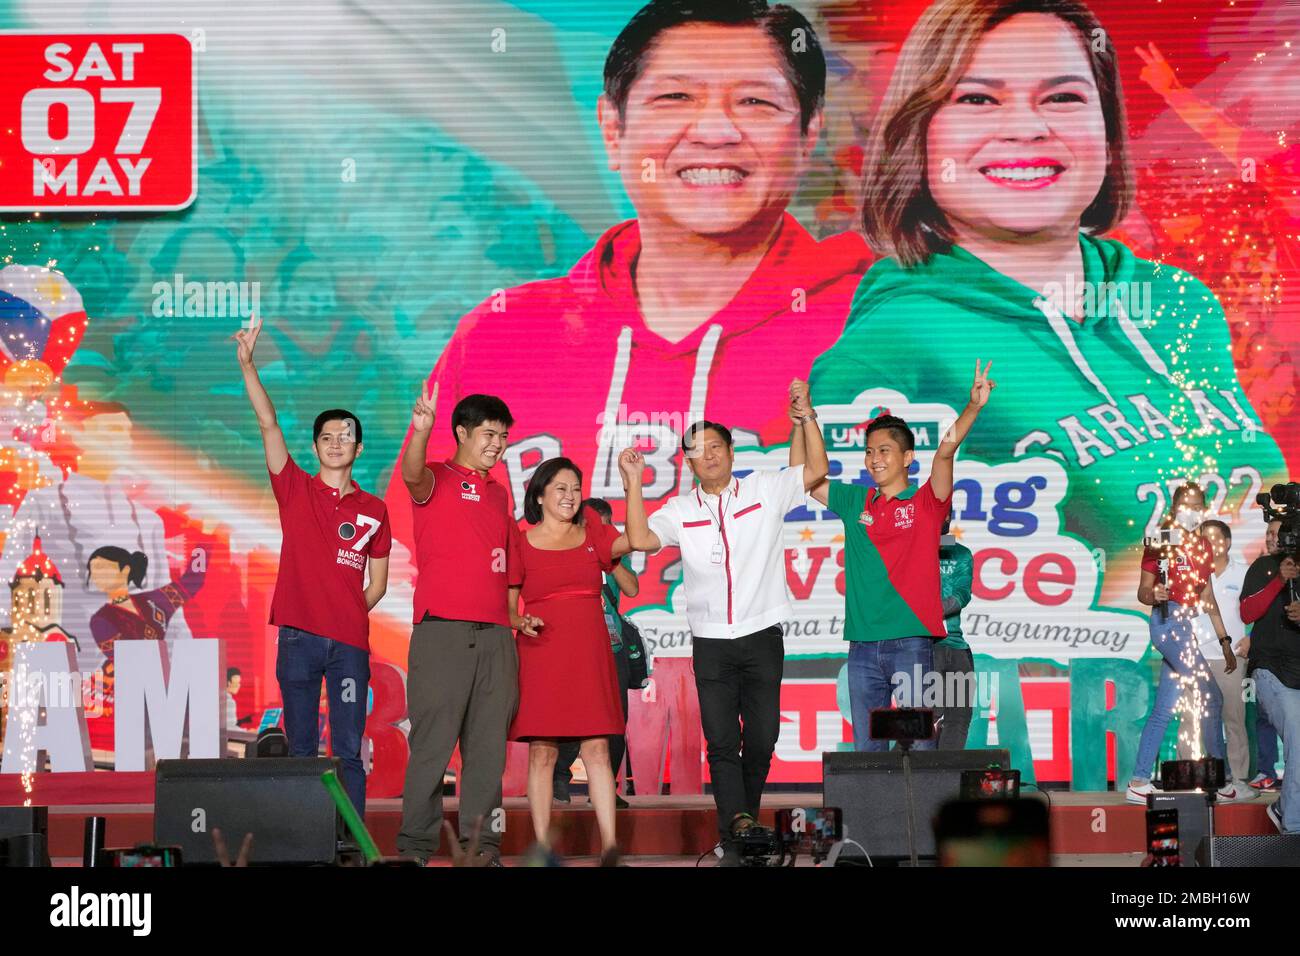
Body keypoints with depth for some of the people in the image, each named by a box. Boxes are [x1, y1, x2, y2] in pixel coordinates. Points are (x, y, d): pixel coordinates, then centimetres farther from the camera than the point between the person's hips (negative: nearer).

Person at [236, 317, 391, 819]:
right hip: (298, 639, -1)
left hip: (349, 642, 1)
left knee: (349, 752, 0)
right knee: (300, 749, 3)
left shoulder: (373, 511, 10)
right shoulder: (295, 491, 6)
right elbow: (268, 425, -4)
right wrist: (247, 364, -13)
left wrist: (349, 614, 1)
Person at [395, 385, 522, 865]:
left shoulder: (498, 493, 20)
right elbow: (413, 475, -25)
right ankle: (416, 844, -3)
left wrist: (515, 613, 13)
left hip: (495, 635, 6)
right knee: (432, 740, -6)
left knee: (488, 744, 5)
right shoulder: (438, 480, 0)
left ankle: (481, 841, 8)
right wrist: (421, 430, -45)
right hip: (442, 631, -6)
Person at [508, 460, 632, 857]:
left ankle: (610, 844, -5)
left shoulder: (592, 533, 13)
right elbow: (506, 607, 7)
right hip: (540, 656, -2)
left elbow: (633, 541, -7)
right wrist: (521, 623, -14)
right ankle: (542, 847, -1)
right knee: (542, 752, -3)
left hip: (588, 656, 2)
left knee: (597, 749, -3)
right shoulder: (521, 544, 4)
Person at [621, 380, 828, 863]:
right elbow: (640, 538, -7)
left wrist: (806, 417, -8)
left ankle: (745, 819, 20)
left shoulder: (764, 491, 4)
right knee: (722, 742, -6)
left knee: (762, 738, 2)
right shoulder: (681, 511, 6)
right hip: (711, 642, 0)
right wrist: (634, 483, -11)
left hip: (763, 638, 0)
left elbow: (816, 470, 1)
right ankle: (735, 839, -10)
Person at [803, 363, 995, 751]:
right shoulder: (855, 502, 14)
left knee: (918, 742, -4)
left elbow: (945, 453, -11)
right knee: (867, 747, 6)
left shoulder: (926, 503, 2)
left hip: (912, 641, -4)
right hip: (863, 644, 4)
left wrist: (973, 406, -25)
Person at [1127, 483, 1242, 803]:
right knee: (1211, 696, -13)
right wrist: (1154, 595, -25)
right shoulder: (1161, 543, -3)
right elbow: (1142, 591, -2)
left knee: (1163, 709, 4)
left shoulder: (1203, 546, 17)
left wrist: (1224, 640, 18)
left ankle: (1138, 783, 5)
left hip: (1190, 626, 7)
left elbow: (1207, 597, 20)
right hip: (1168, 621, -7)